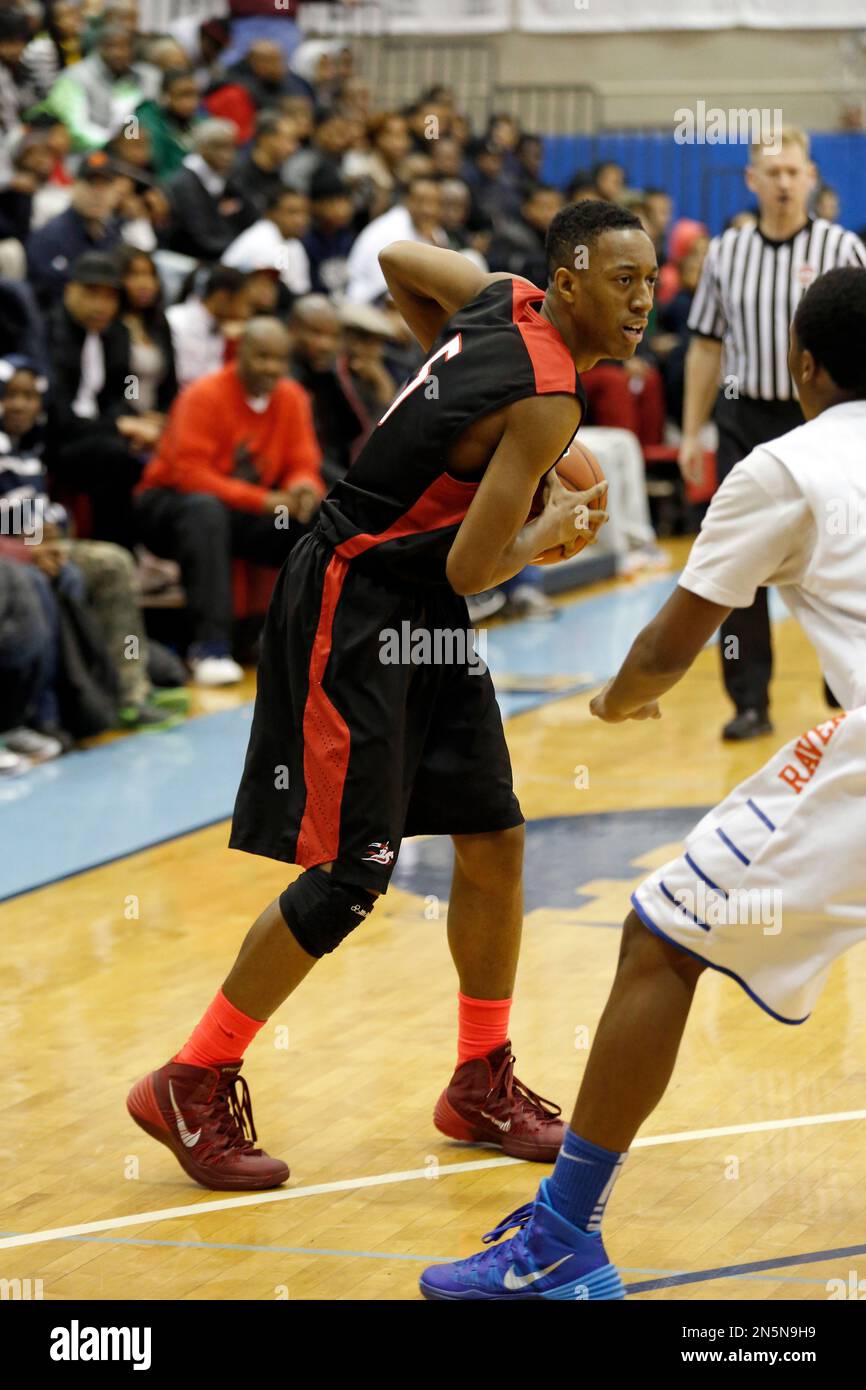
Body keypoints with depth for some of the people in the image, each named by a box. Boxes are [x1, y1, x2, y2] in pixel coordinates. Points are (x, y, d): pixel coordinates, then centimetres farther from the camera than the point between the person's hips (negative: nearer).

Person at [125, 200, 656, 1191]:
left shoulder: (505, 301, 1)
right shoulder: (545, 401, -24)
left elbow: (398, 259, 20)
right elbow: (471, 569, -24)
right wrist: (553, 530, -6)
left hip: (422, 616, 10)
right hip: (353, 610, -10)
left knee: (494, 840, 10)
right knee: (351, 875, -9)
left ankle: (482, 1086, 23)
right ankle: (190, 1088, 4)